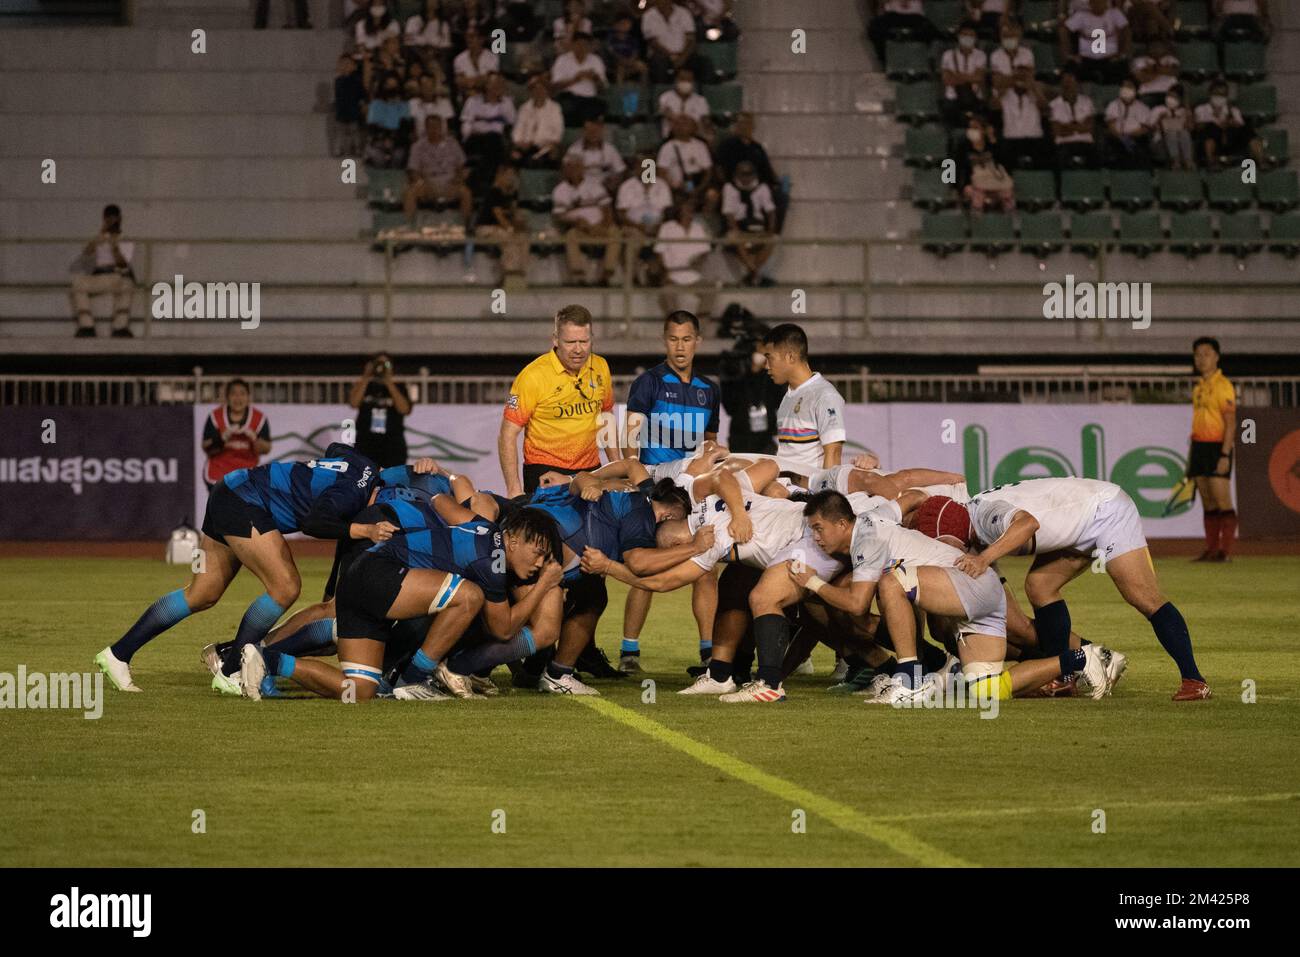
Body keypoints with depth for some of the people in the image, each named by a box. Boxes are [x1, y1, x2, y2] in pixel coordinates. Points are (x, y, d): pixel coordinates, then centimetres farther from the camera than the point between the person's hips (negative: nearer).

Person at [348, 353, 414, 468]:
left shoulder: (398, 388, 8)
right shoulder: (362, 386, 10)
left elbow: (404, 409, -8)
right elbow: (354, 403, -8)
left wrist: (389, 383, -9)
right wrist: (365, 379, -9)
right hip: (366, 444, 1)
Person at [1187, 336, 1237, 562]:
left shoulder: (1223, 386, -8)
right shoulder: (1198, 388, 17)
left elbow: (1230, 423, -13)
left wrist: (1225, 455, -20)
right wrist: (1191, 455, 19)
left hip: (1217, 447, -8)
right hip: (1199, 446, 8)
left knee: (1222, 500, -10)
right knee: (1208, 503, 7)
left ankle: (1225, 550, -9)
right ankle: (1211, 549, 8)